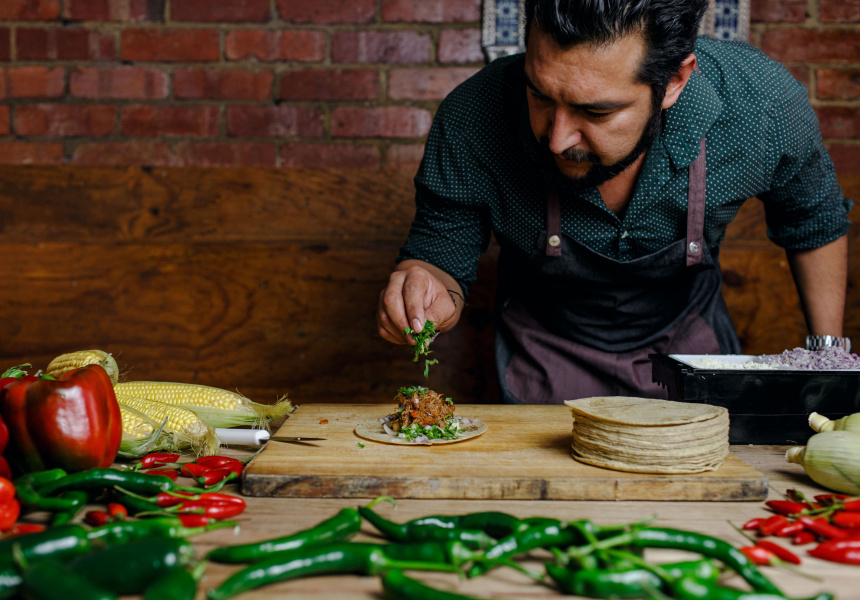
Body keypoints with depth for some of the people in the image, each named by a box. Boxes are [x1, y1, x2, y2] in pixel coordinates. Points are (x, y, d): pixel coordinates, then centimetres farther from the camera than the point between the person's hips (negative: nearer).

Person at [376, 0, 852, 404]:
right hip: (546, 360, -1)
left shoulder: (764, 103, -29)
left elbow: (815, 222, -7)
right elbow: (442, 255, -17)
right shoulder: (469, 123, -33)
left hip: (692, 346, 2)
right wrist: (430, 288, -40)